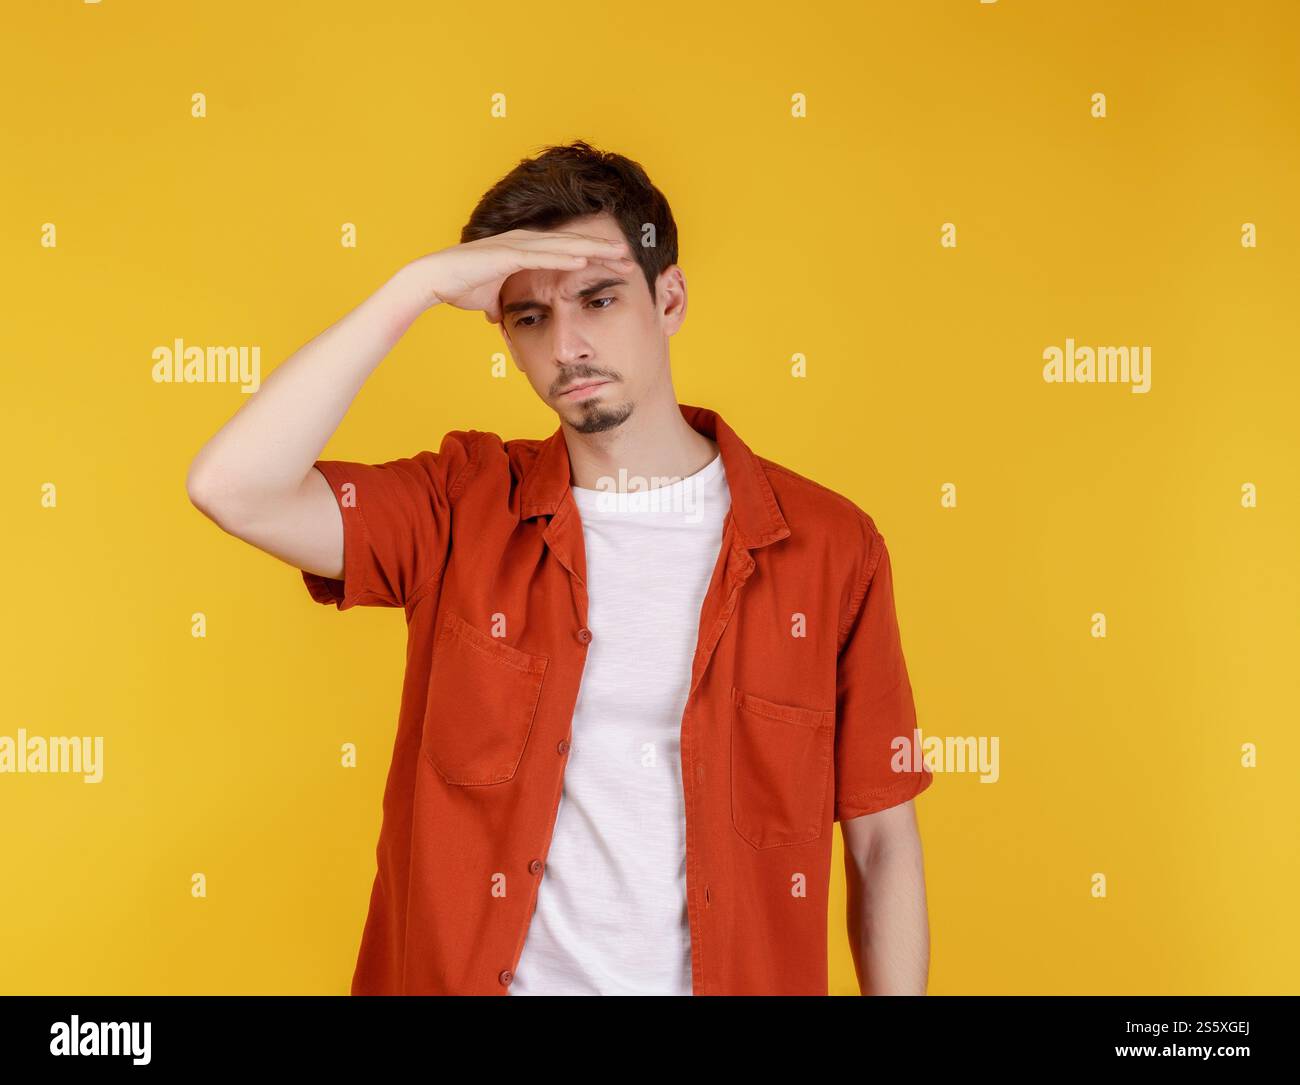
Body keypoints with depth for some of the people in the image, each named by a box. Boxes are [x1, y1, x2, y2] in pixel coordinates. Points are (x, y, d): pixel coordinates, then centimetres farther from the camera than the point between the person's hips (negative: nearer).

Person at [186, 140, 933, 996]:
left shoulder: (829, 545, -9)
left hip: (734, 974, 0)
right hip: (463, 972, 1)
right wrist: (418, 285, -22)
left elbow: (882, 842, -4)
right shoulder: (464, 508, -6)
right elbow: (233, 489, -21)